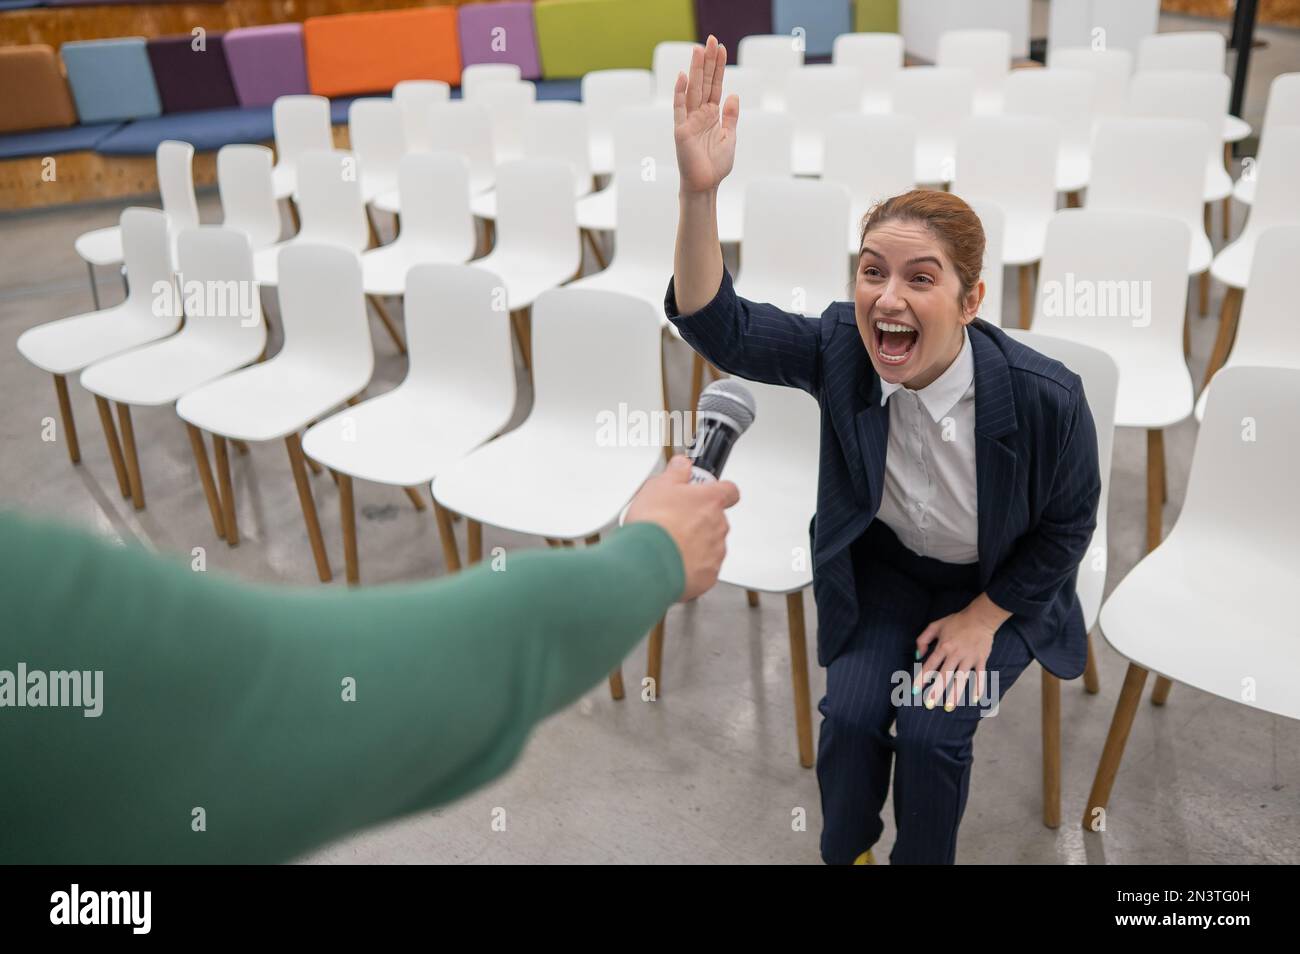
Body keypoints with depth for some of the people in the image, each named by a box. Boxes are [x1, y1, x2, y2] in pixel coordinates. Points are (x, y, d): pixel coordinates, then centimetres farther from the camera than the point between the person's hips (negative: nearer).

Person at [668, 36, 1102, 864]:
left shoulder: (1045, 396, -29)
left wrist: (982, 618, -12)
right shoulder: (840, 350, -23)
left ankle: (923, 858, 16)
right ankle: (846, 851, 19)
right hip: (883, 567, 2)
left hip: (998, 586, -2)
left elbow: (1068, 525, -12)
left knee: (931, 728, -17)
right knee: (851, 712, -13)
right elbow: (718, 326, -33)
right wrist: (699, 192, -48)